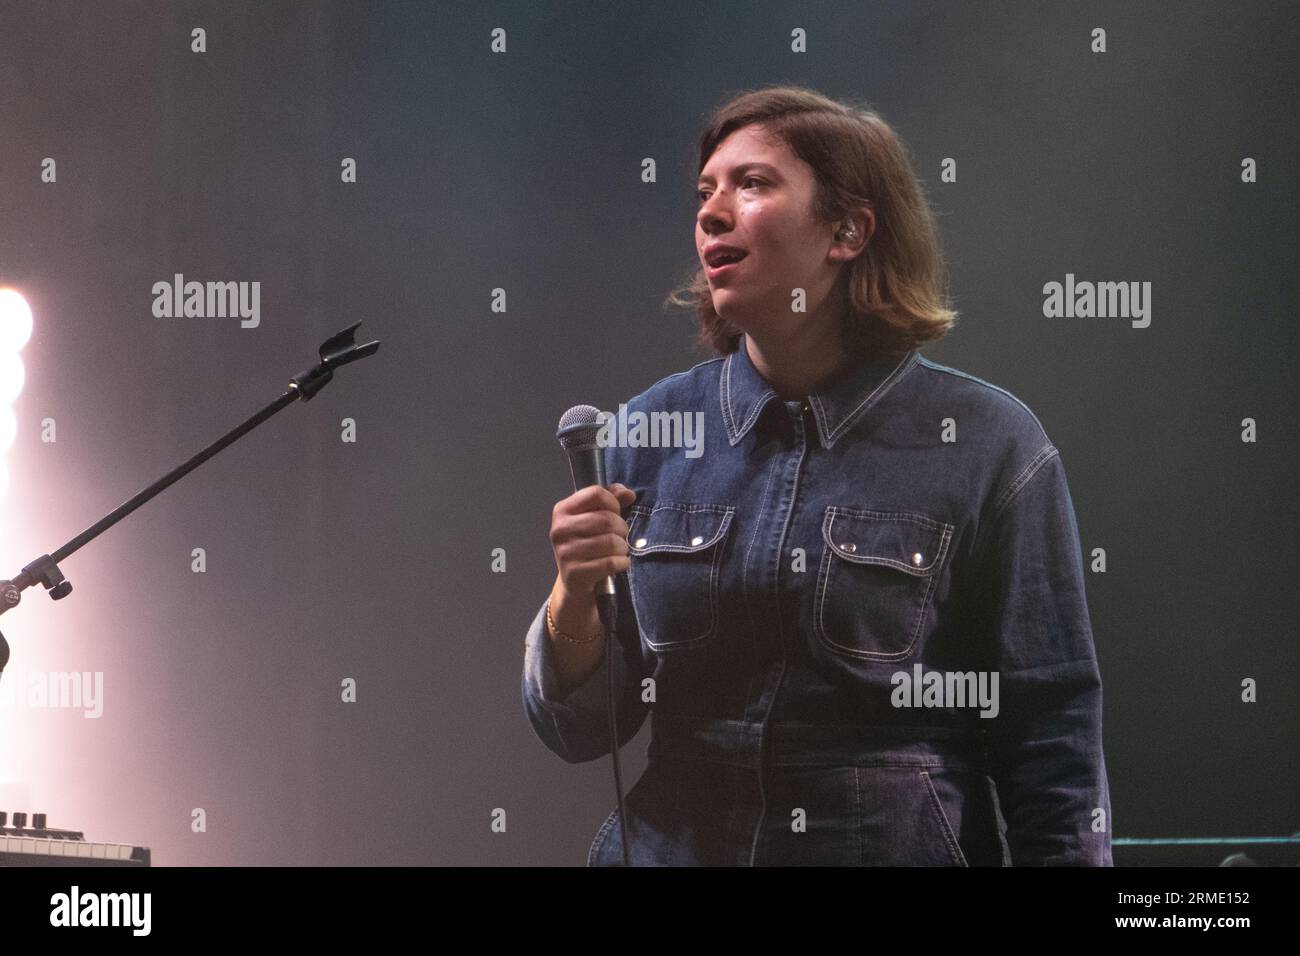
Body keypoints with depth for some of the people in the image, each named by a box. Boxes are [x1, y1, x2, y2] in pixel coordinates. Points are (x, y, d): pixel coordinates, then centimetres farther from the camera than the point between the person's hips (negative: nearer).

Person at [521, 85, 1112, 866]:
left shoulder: (987, 444, -10)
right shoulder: (652, 429, -1)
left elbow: (1054, 746, -9)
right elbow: (579, 732, 2)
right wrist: (574, 597, -15)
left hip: (902, 845, -3)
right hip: (670, 844, 3)